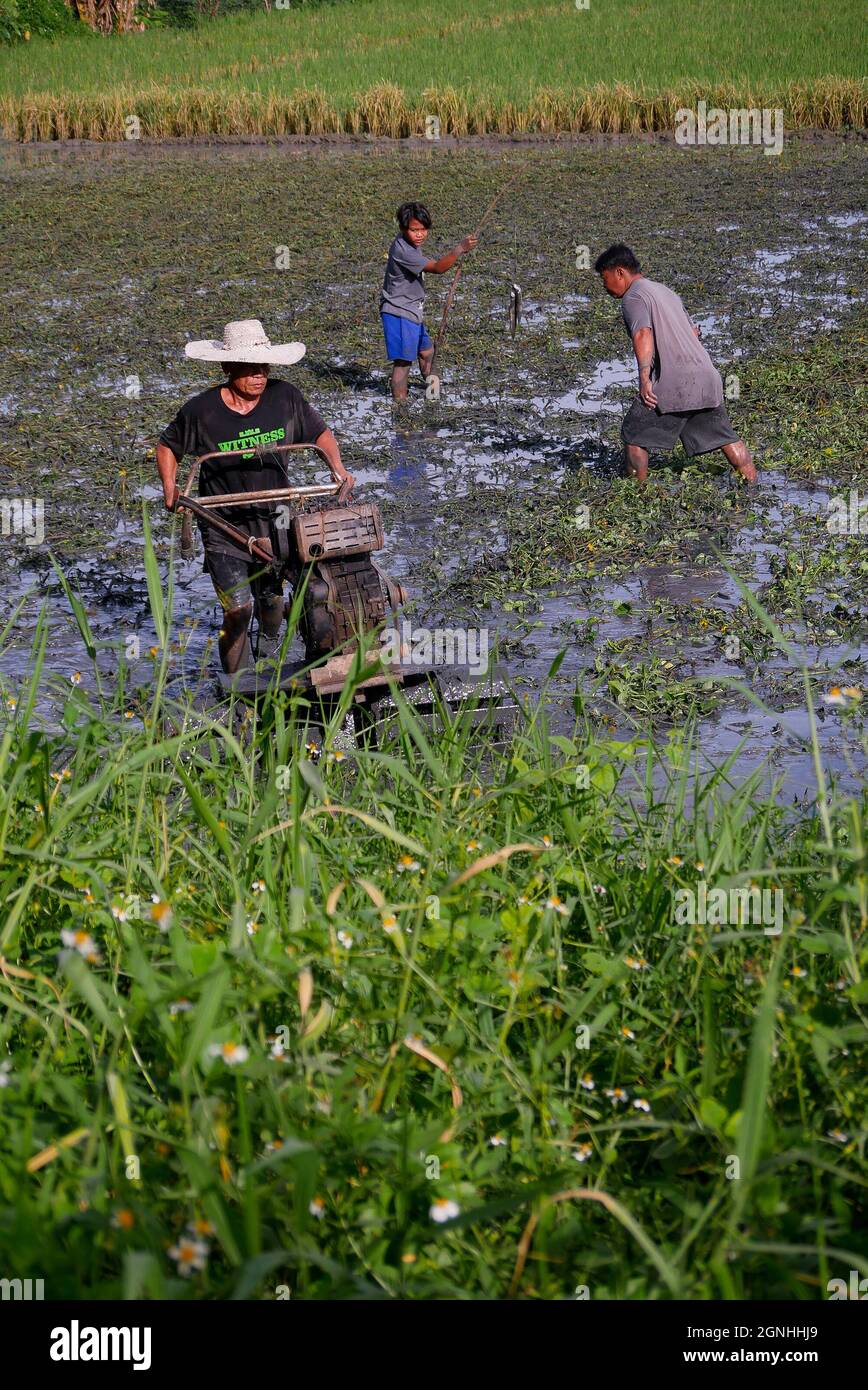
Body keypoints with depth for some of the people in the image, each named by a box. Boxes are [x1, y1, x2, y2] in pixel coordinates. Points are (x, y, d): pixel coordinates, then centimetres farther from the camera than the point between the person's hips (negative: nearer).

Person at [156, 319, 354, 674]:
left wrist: (337, 467, -9)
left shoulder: (285, 397, -8)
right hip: (224, 525, -3)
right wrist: (170, 489, -8)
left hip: (274, 520, 3)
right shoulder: (201, 411, -13)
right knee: (238, 608, -15)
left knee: (272, 600, 19)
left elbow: (320, 432, 8)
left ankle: (270, 657, 51)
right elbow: (168, 446, 6)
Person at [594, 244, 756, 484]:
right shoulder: (665, 291, 26)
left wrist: (644, 378, -29)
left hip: (674, 384, -8)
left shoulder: (633, 297, -3)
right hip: (707, 378, 8)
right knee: (724, 436, 14)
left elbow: (643, 334, -21)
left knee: (633, 434, 3)